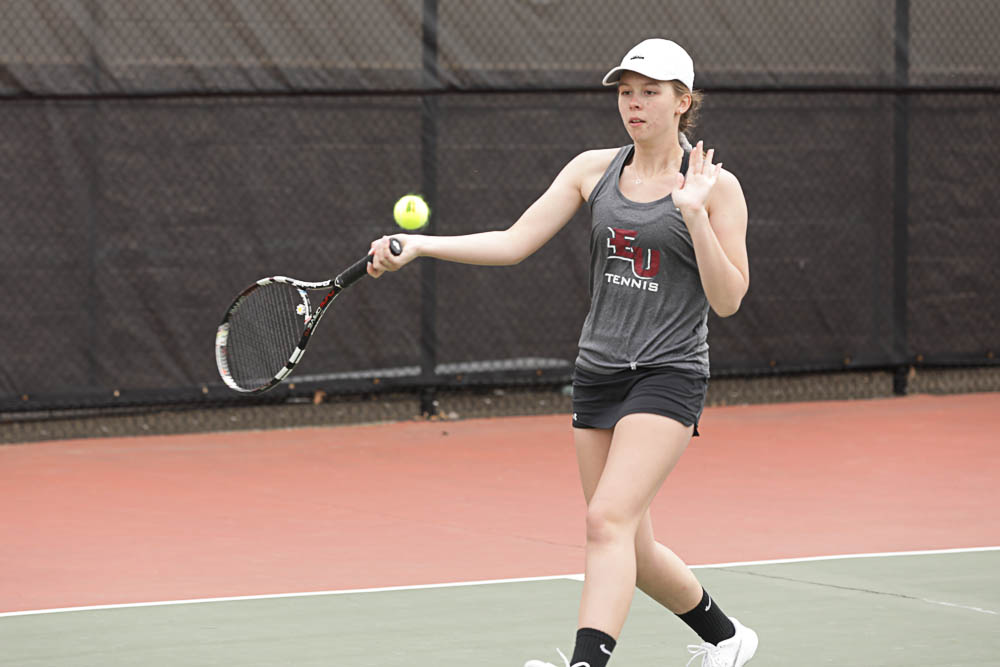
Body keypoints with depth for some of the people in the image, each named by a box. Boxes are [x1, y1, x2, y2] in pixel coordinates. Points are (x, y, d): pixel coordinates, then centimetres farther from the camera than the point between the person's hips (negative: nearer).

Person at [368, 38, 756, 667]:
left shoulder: (716, 185, -6)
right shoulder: (594, 169, 7)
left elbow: (728, 300, -9)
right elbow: (513, 243, 3)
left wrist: (694, 214, -21)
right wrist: (417, 245, -8)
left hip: (668, 376, -5)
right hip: (598, 373, 6)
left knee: (608, 519, -23)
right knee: (630, 548, 10)